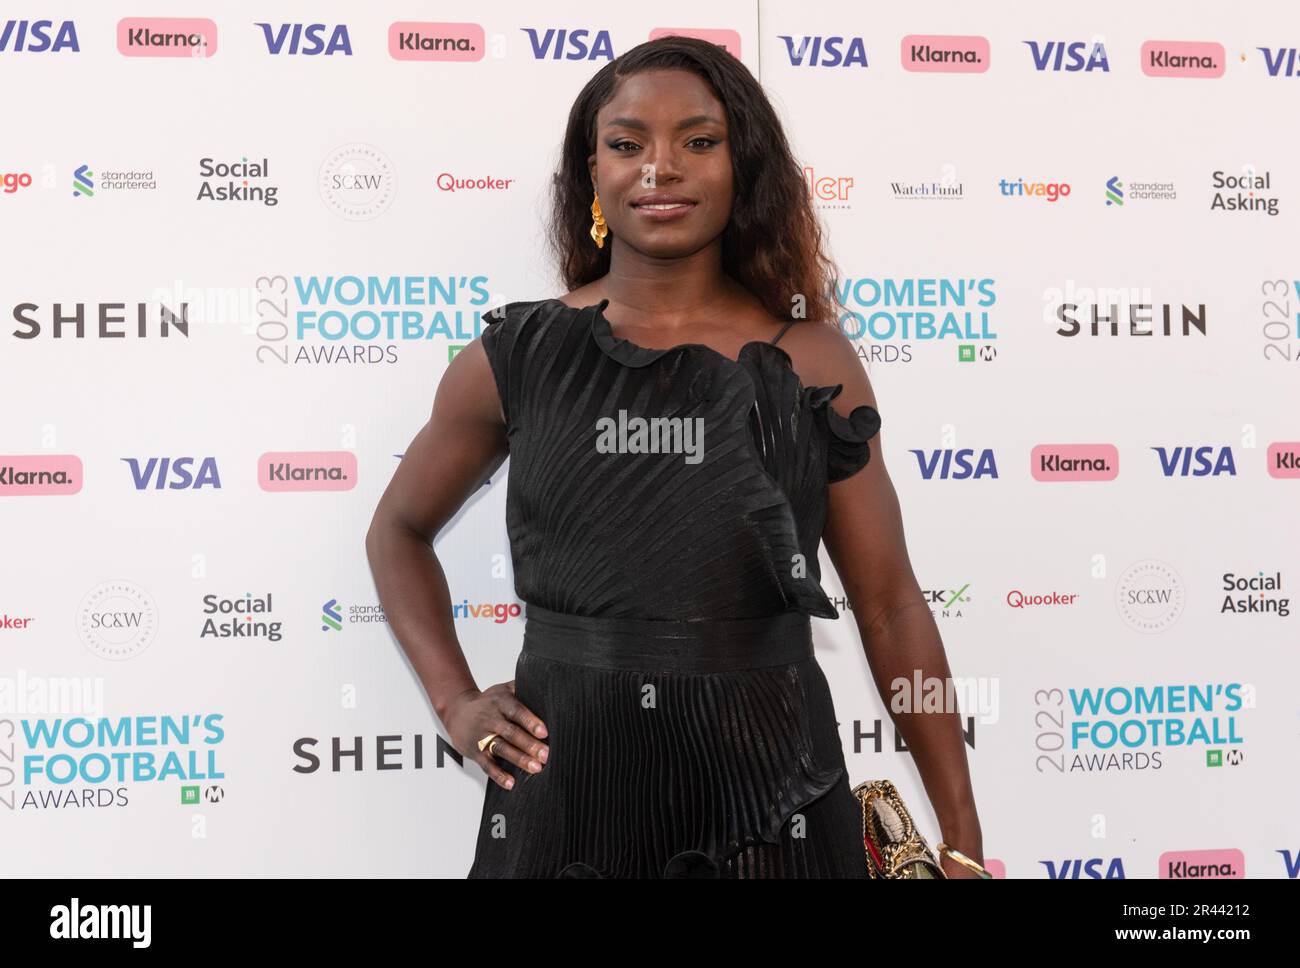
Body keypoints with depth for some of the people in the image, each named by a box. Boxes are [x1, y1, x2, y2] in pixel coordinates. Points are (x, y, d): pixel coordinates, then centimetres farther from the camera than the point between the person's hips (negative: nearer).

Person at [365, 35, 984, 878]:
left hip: (767, 786, 0)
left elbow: (890, 605, 1)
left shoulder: (812, 362, -1)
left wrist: (963, 844, 0)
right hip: (567, 784, 1)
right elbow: (399, 530, 15)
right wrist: (456, 703, 3)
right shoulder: (517, 357, 0)